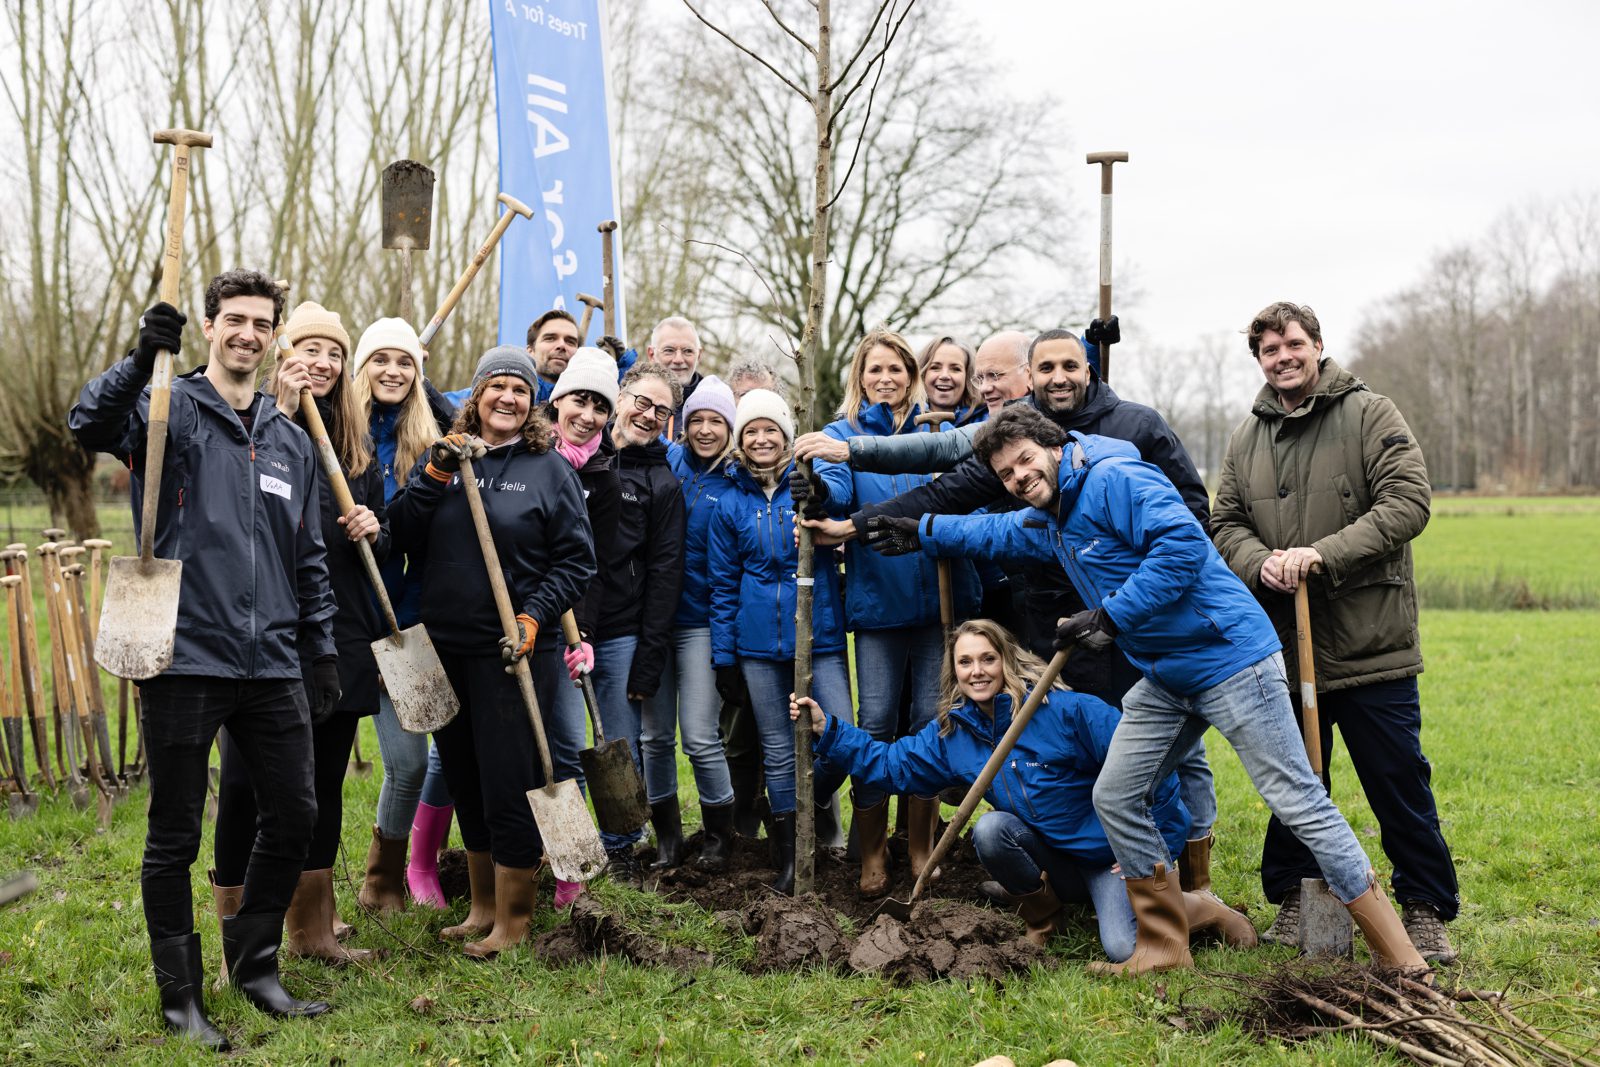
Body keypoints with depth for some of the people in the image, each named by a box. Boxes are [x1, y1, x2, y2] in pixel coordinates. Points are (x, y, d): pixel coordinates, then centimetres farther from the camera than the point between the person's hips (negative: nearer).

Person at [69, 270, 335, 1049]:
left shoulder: (291, 442, 16)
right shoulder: (169, 408, 0)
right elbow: (90, 425, -23)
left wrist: (323, 653, 16)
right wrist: (142, 359, -38)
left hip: (271, 665, 5)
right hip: (184, 660, -5)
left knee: (294, 815, 8)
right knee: (175, 836, 4)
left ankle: (255, 966, 27)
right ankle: (180, 997, 16)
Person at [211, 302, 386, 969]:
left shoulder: (356, 449, 13)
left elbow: (382, 546, 20)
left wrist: (374, 531, -4)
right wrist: (284, 409, -22)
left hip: (340, 639, 6)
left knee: (323, 786, 13)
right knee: (247, 785, -4)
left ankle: (311, 932, 25)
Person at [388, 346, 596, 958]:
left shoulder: (550, 469, 0)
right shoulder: (445, 455, 9)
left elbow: (576, 561, -1)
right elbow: (402, 536, -1)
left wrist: (534, 618, -13)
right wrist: (434, 475, -12)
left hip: (513, 653, -4)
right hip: (445, 648, 4)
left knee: (509, 786, -3)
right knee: (466, 785, 14)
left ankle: (512, 920, 10)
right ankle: (482, 906, 28)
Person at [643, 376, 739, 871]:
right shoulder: (665, 462, 3)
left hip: (699, 621, -2)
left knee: (699, 737, -6)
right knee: (656, 735, 8)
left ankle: (719, 836, 13)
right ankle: (665, 837, 22)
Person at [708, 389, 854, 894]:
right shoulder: (731, 502, 7)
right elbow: (723, 583, 9)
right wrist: (724, 654, 7)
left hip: (818, 635, -2)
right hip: (759, 643, 2)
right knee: (777, 750, 8)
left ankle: (811, 805, 22)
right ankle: (788, 855, 20)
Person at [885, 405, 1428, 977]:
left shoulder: (1115, 478, -15)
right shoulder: (1047, 522, 15)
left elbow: (1182, 543, -28)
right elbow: (992, 531, 37)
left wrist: (1112, 615, -23)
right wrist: (922, 531, 43)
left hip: (1230, 660, -10)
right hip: (1165, 681, 10)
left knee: (1299, 802, -8)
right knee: (1115, 798, 8)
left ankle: (1397, 955, -1)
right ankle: (1165, 947, 17)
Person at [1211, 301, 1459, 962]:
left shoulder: (1370, 414, -3)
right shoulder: (1247, 438, 12)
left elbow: (1408, 501, -12)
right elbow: (1226, 524, 12)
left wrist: (1324, 554, -21)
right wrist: (1261, 563, -11)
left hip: (1371, 642, -4)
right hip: (1285, 645, 4)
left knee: (1400, 784, 1)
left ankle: (1426, 910, 14)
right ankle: (1293, 899, 27)